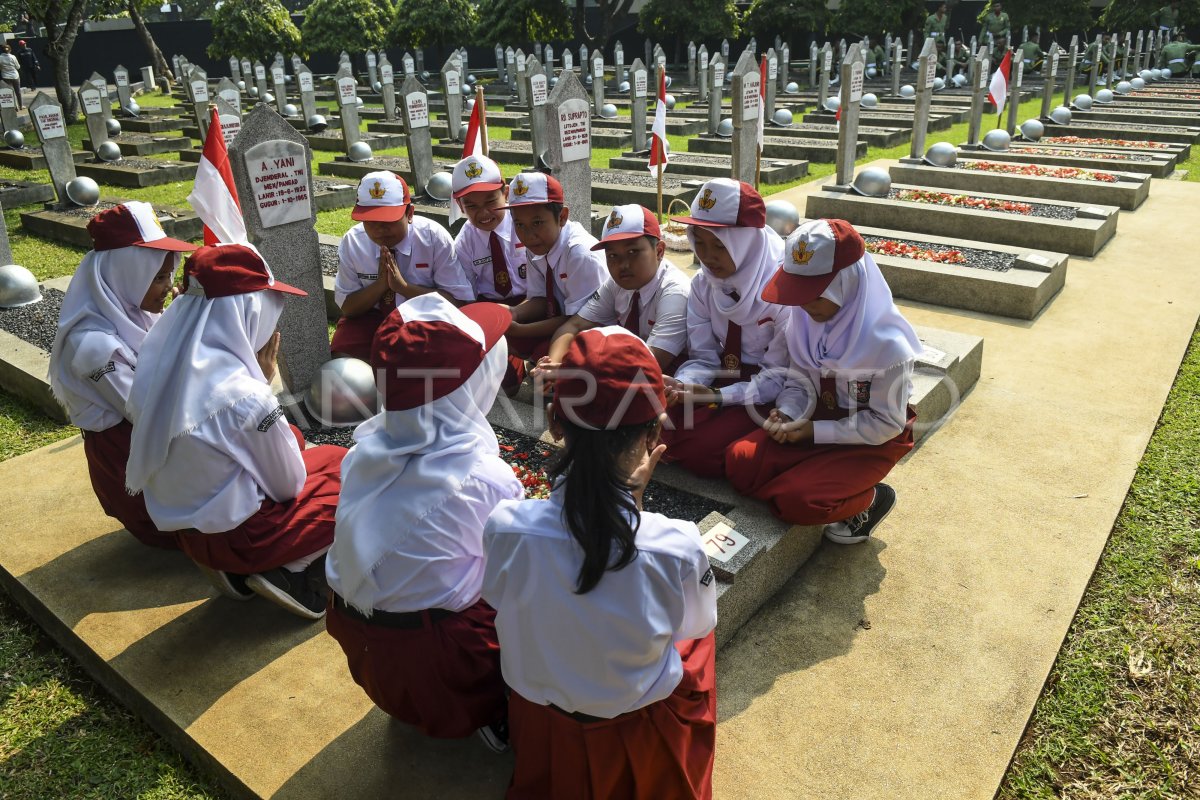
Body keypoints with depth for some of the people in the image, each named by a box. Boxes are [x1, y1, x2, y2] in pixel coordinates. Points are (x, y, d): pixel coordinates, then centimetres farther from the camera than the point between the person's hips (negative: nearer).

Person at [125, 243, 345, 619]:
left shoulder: (159, 363, -9)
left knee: (292, 439, 23)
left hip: (177, 522, 7)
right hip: (234, 534, -6)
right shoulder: (247, 397, -30)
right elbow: (288, 487, -13)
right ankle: (290, 575, 0)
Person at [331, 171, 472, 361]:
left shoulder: (435, 237, -16)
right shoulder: (351, 242, -9)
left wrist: (403, 286, -26)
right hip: (372, 318, 3)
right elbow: (347, 307, -2)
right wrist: (380, 284, -21)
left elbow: (461, 301, -17)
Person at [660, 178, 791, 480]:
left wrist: (717, 396, -30)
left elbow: (778, 376, -18)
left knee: (695, 449, -23)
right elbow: (703, 358, -2)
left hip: (766, 397, -6)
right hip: (724, 379, 6)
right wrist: (680, 385, -25)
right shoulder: (703, 283, -3)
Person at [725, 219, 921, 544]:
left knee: (797, 501, -25)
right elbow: (800, 382, 2)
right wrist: (787, 414, -20)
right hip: (816, 425, 5)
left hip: (870, 442, -5)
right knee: (740, 462, -15)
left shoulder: (887, 343, -27)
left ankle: (870, 499, 6)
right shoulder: (804, 319, -10)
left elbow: (887, 424, -18)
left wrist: (814, 431, -22)